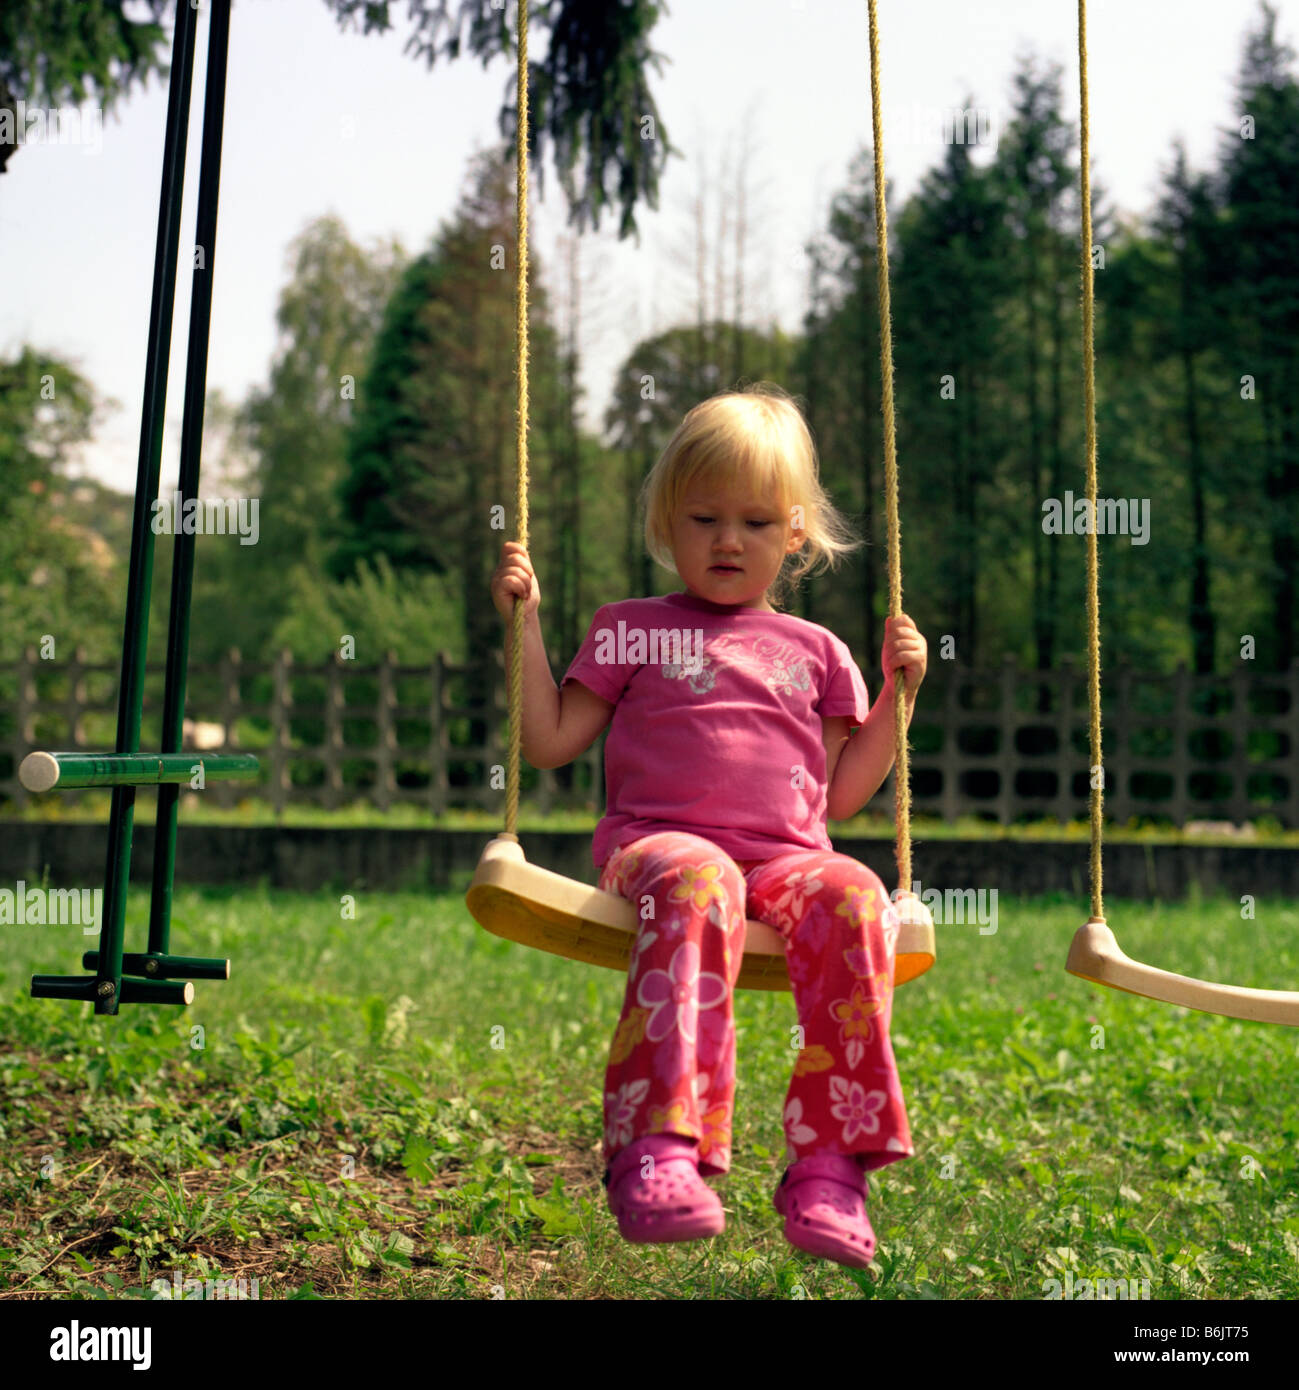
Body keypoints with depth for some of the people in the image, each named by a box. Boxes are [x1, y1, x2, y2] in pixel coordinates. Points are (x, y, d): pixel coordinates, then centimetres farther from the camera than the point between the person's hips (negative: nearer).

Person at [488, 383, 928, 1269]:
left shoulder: (814, 652, 25)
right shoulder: (633, 630, 21)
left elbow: (838, 797, 23)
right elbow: (549, 742, 15)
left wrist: (901, 695, 17)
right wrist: (524, 624, 11)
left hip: (785, 854, 2)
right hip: (659, 838, -2)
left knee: (852, 899, -34)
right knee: (697, 887, -40)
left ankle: (830, 1167, -36)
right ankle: (657, 1151, -51)